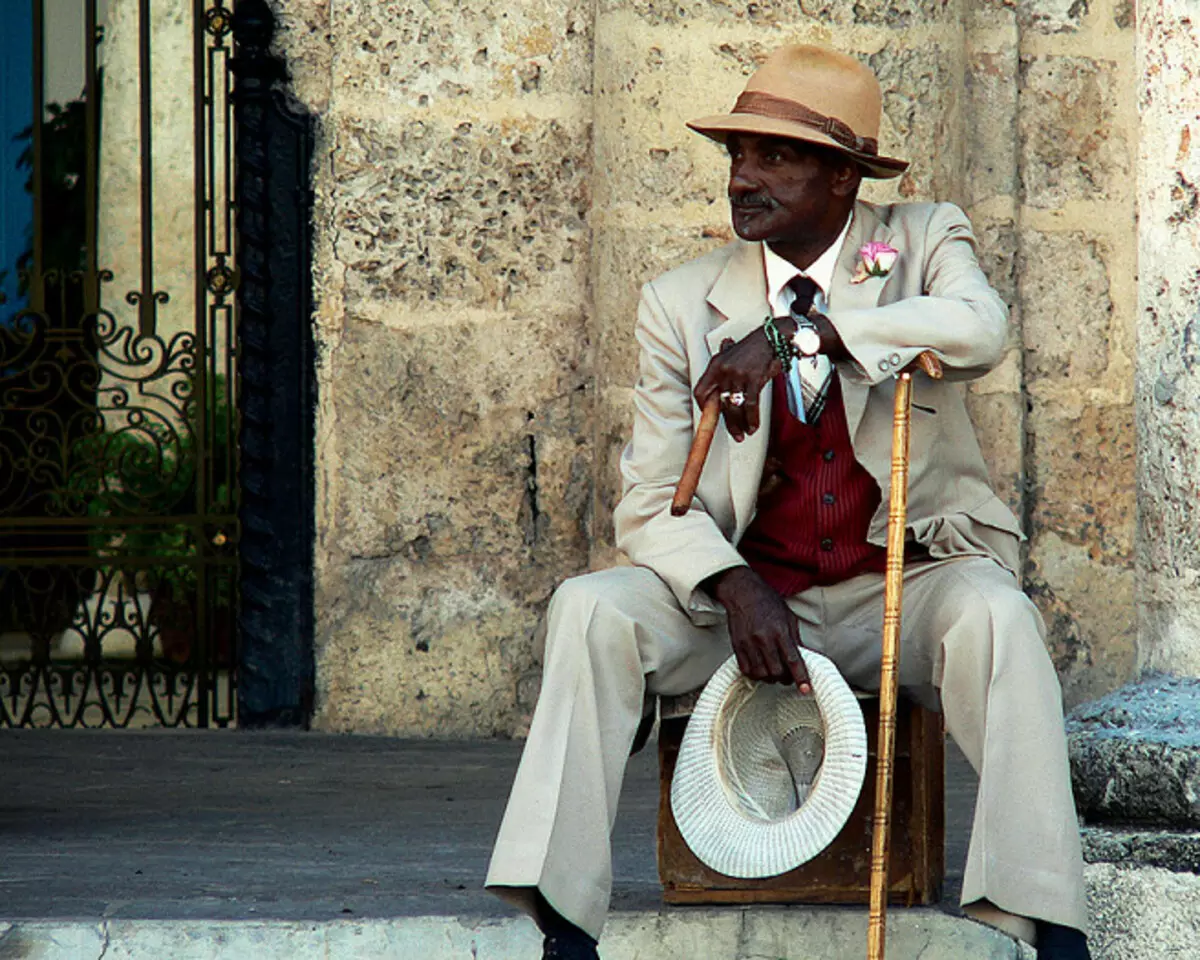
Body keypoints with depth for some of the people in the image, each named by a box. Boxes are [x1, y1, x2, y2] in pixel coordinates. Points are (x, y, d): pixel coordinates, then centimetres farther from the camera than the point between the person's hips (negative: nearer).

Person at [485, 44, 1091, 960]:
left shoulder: (923, 243, 0)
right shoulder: (682, 303, 3)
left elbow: (980, 329, -25)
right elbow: (651, 501, -1)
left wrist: (792, 334, -28)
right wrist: (735, 588, -22)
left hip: (907, 583, -2)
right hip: (748, 593, 2)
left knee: (994, 617, -34)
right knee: (591, 609, -24)